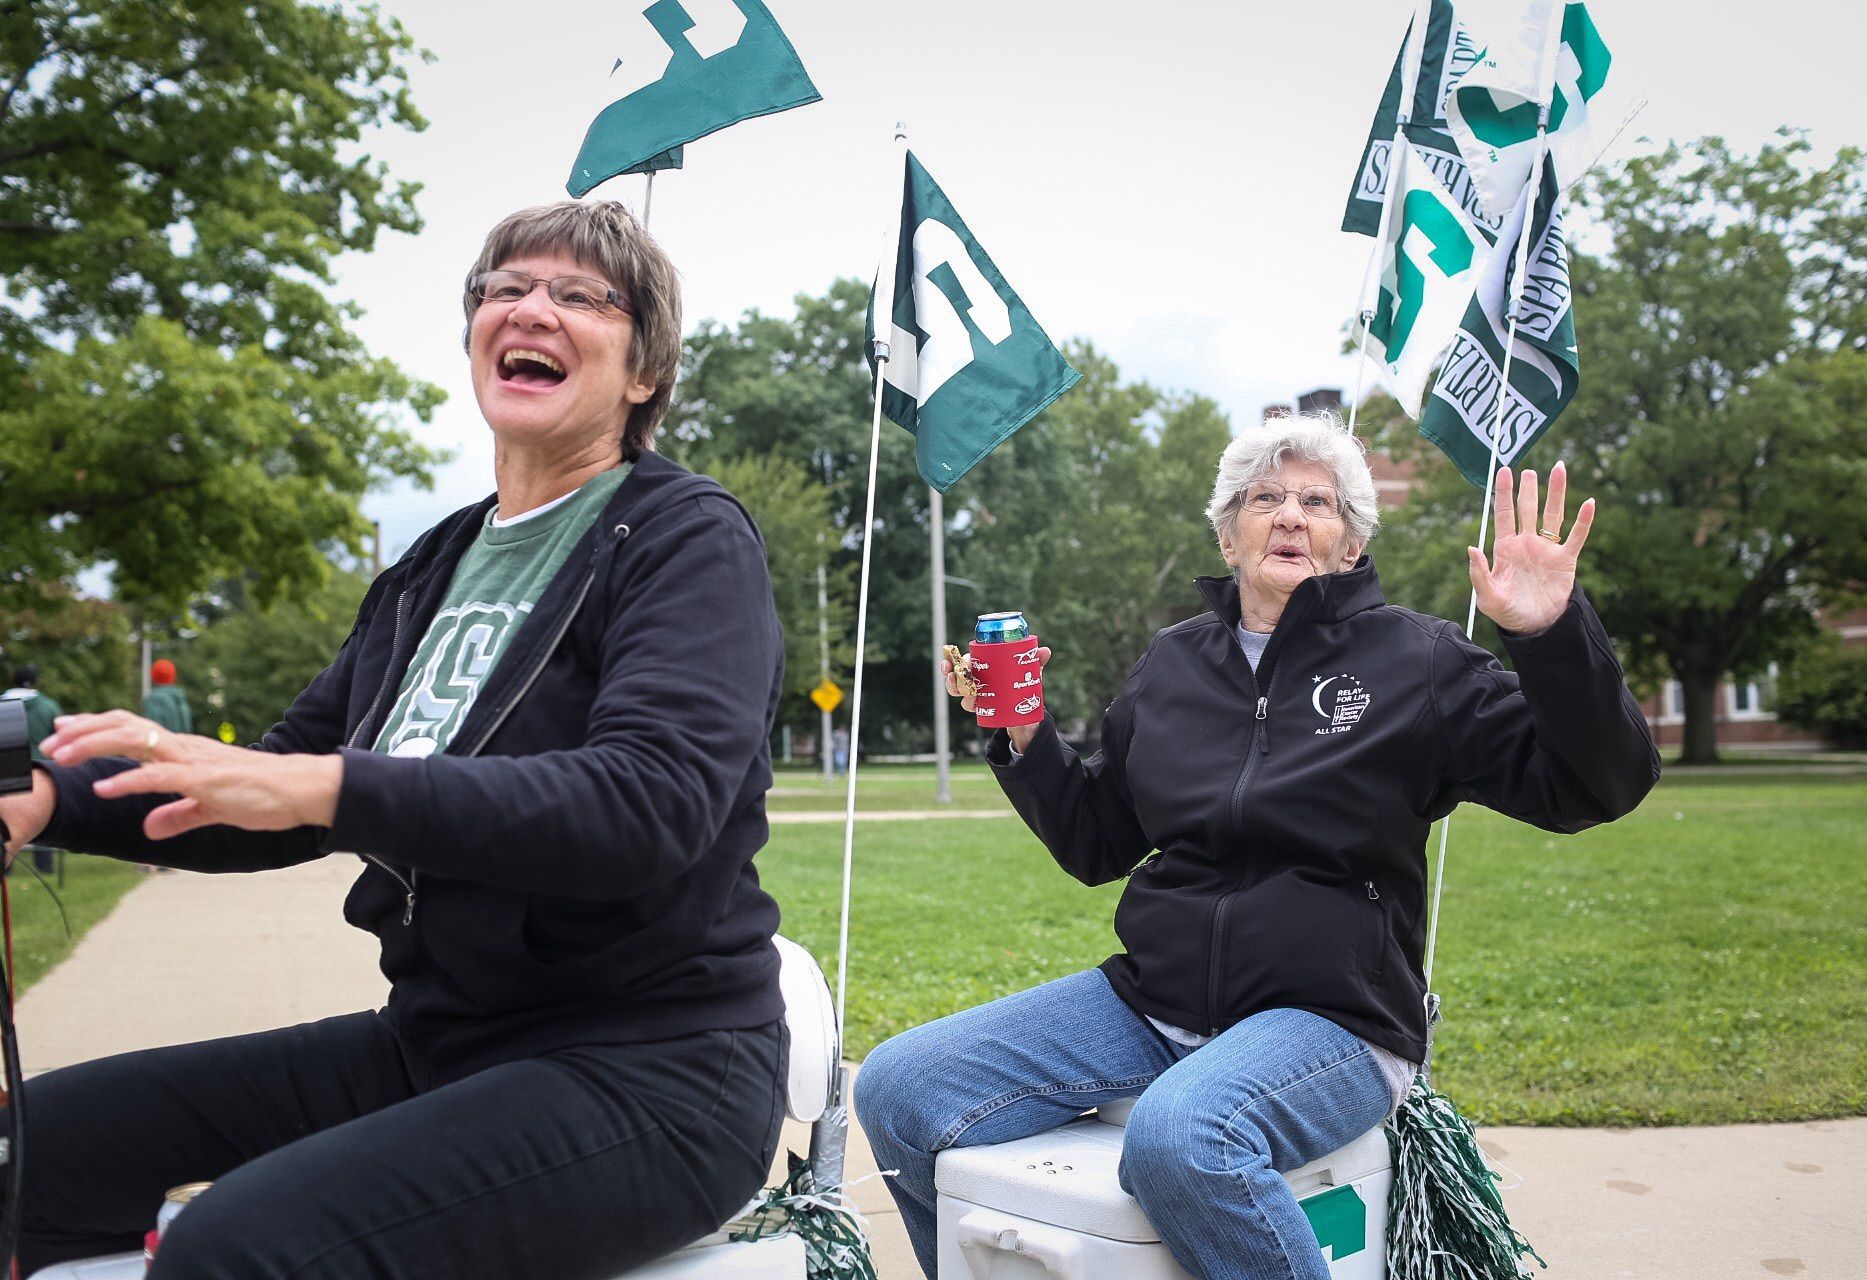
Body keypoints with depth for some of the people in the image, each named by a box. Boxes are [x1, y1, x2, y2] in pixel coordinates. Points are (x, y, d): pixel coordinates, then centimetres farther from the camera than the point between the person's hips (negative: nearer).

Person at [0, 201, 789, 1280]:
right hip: (434, 1045, 7)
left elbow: (651, 805, -23)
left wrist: (325, 786, -29)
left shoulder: (688, 537, -7)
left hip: (648, 1070, -7)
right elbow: (285, 792, 15)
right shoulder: (435, 569, 15)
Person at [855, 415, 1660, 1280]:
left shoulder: (1415, 659, 1)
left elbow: (1595, 787, -5)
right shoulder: (1172, 664, 13)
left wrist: (1553, 635, -20)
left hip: (1331, 1015, -5)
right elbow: (1096, 844, 18)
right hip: (1148, 999, 5)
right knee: (898, 1088, -9)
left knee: (1179, 1135, -38)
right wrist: (1023, 739, 3)